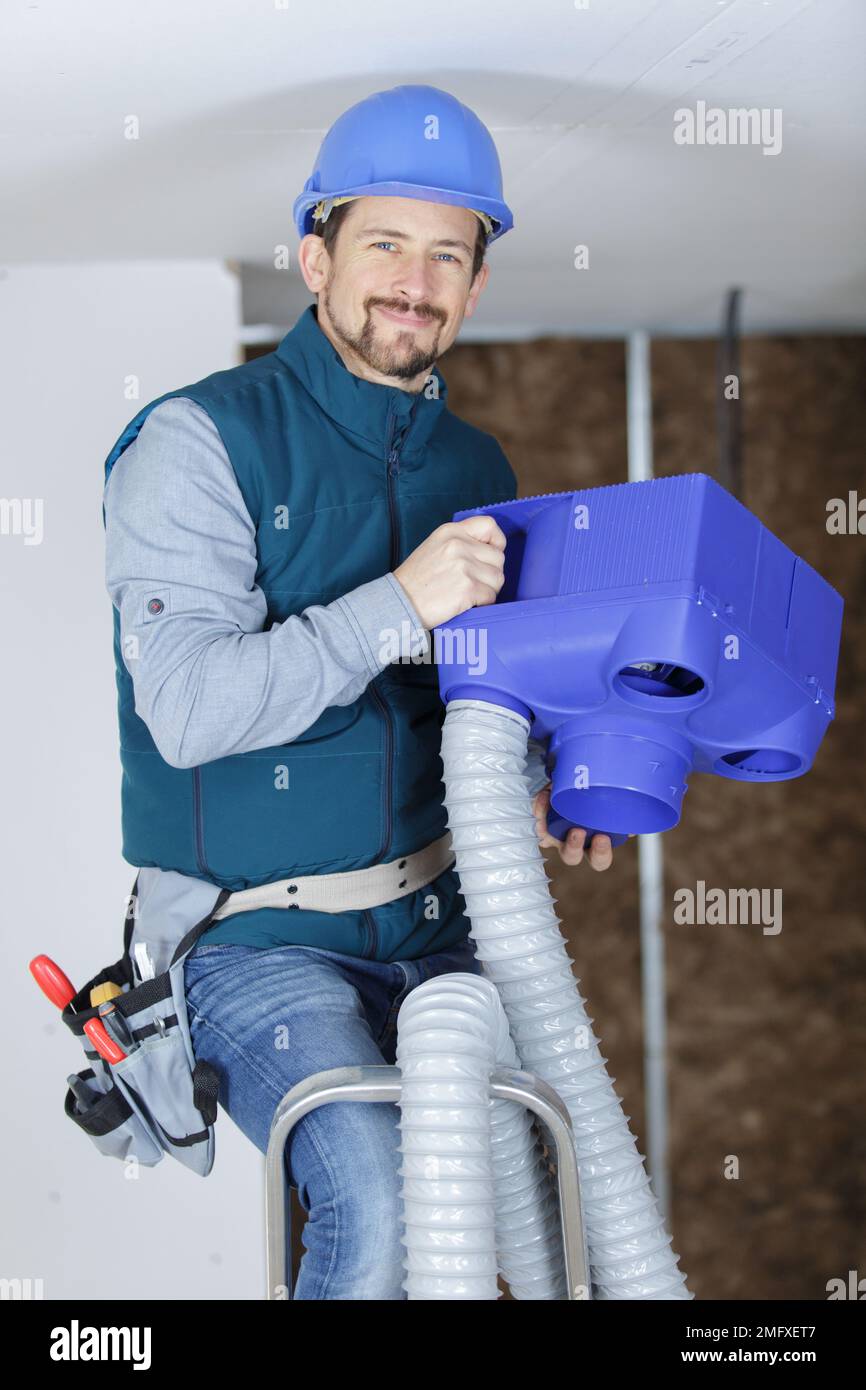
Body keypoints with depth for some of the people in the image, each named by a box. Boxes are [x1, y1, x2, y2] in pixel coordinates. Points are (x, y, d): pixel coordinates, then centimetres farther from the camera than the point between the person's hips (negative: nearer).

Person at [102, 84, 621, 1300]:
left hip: (434, 922, 6)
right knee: (380, 1204, -25)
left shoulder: (476, 467, 9)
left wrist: (536, 789, 0)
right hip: (250, 936, -6)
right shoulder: (200, 440, -10)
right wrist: (398, 607, -29)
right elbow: (187, 707, -21)